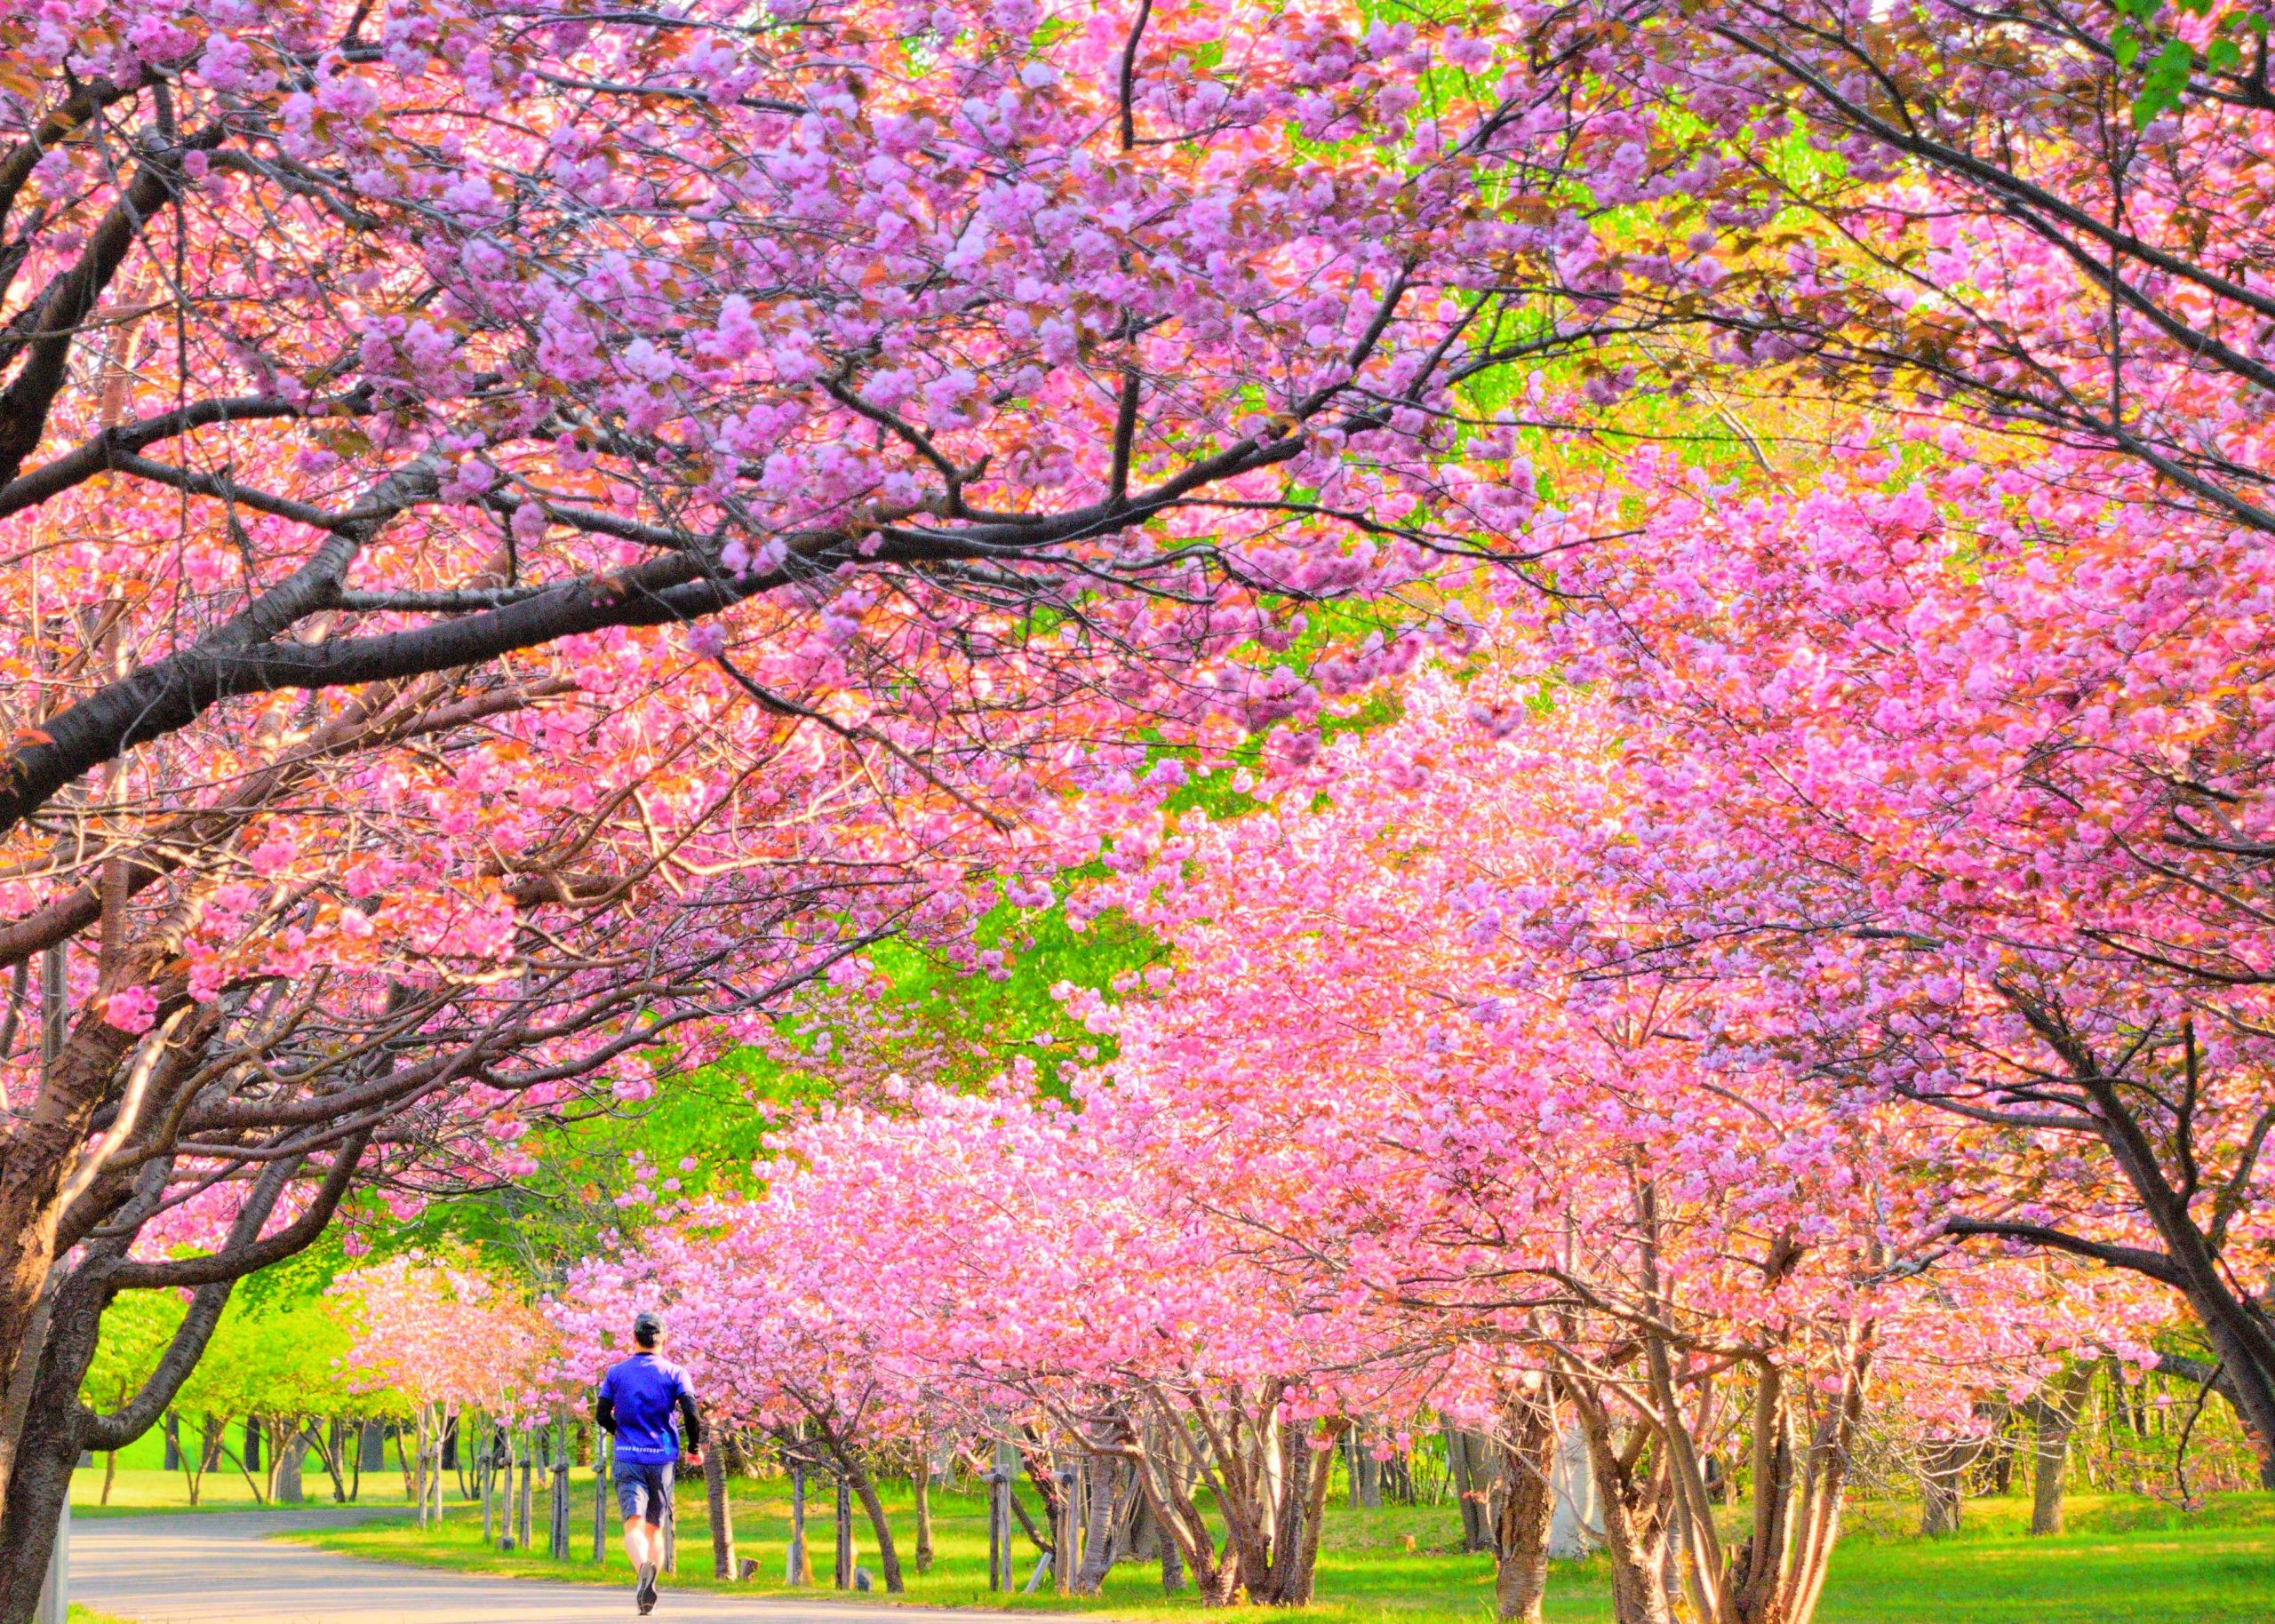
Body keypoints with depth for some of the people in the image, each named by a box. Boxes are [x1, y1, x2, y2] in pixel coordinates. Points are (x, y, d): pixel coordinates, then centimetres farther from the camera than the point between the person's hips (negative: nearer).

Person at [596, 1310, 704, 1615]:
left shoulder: (616, 1372, 5)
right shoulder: (674, 1373, 2)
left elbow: (602, 1415, 3)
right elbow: (691, 1412, -10)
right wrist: (694, 1447, 4)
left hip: (628, 1458, -1)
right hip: (662, 1458, 1)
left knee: (634, 1524, -10)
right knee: (654, 1527, 14)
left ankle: (643, 1566, -40)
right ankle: (649, 1593, 10)